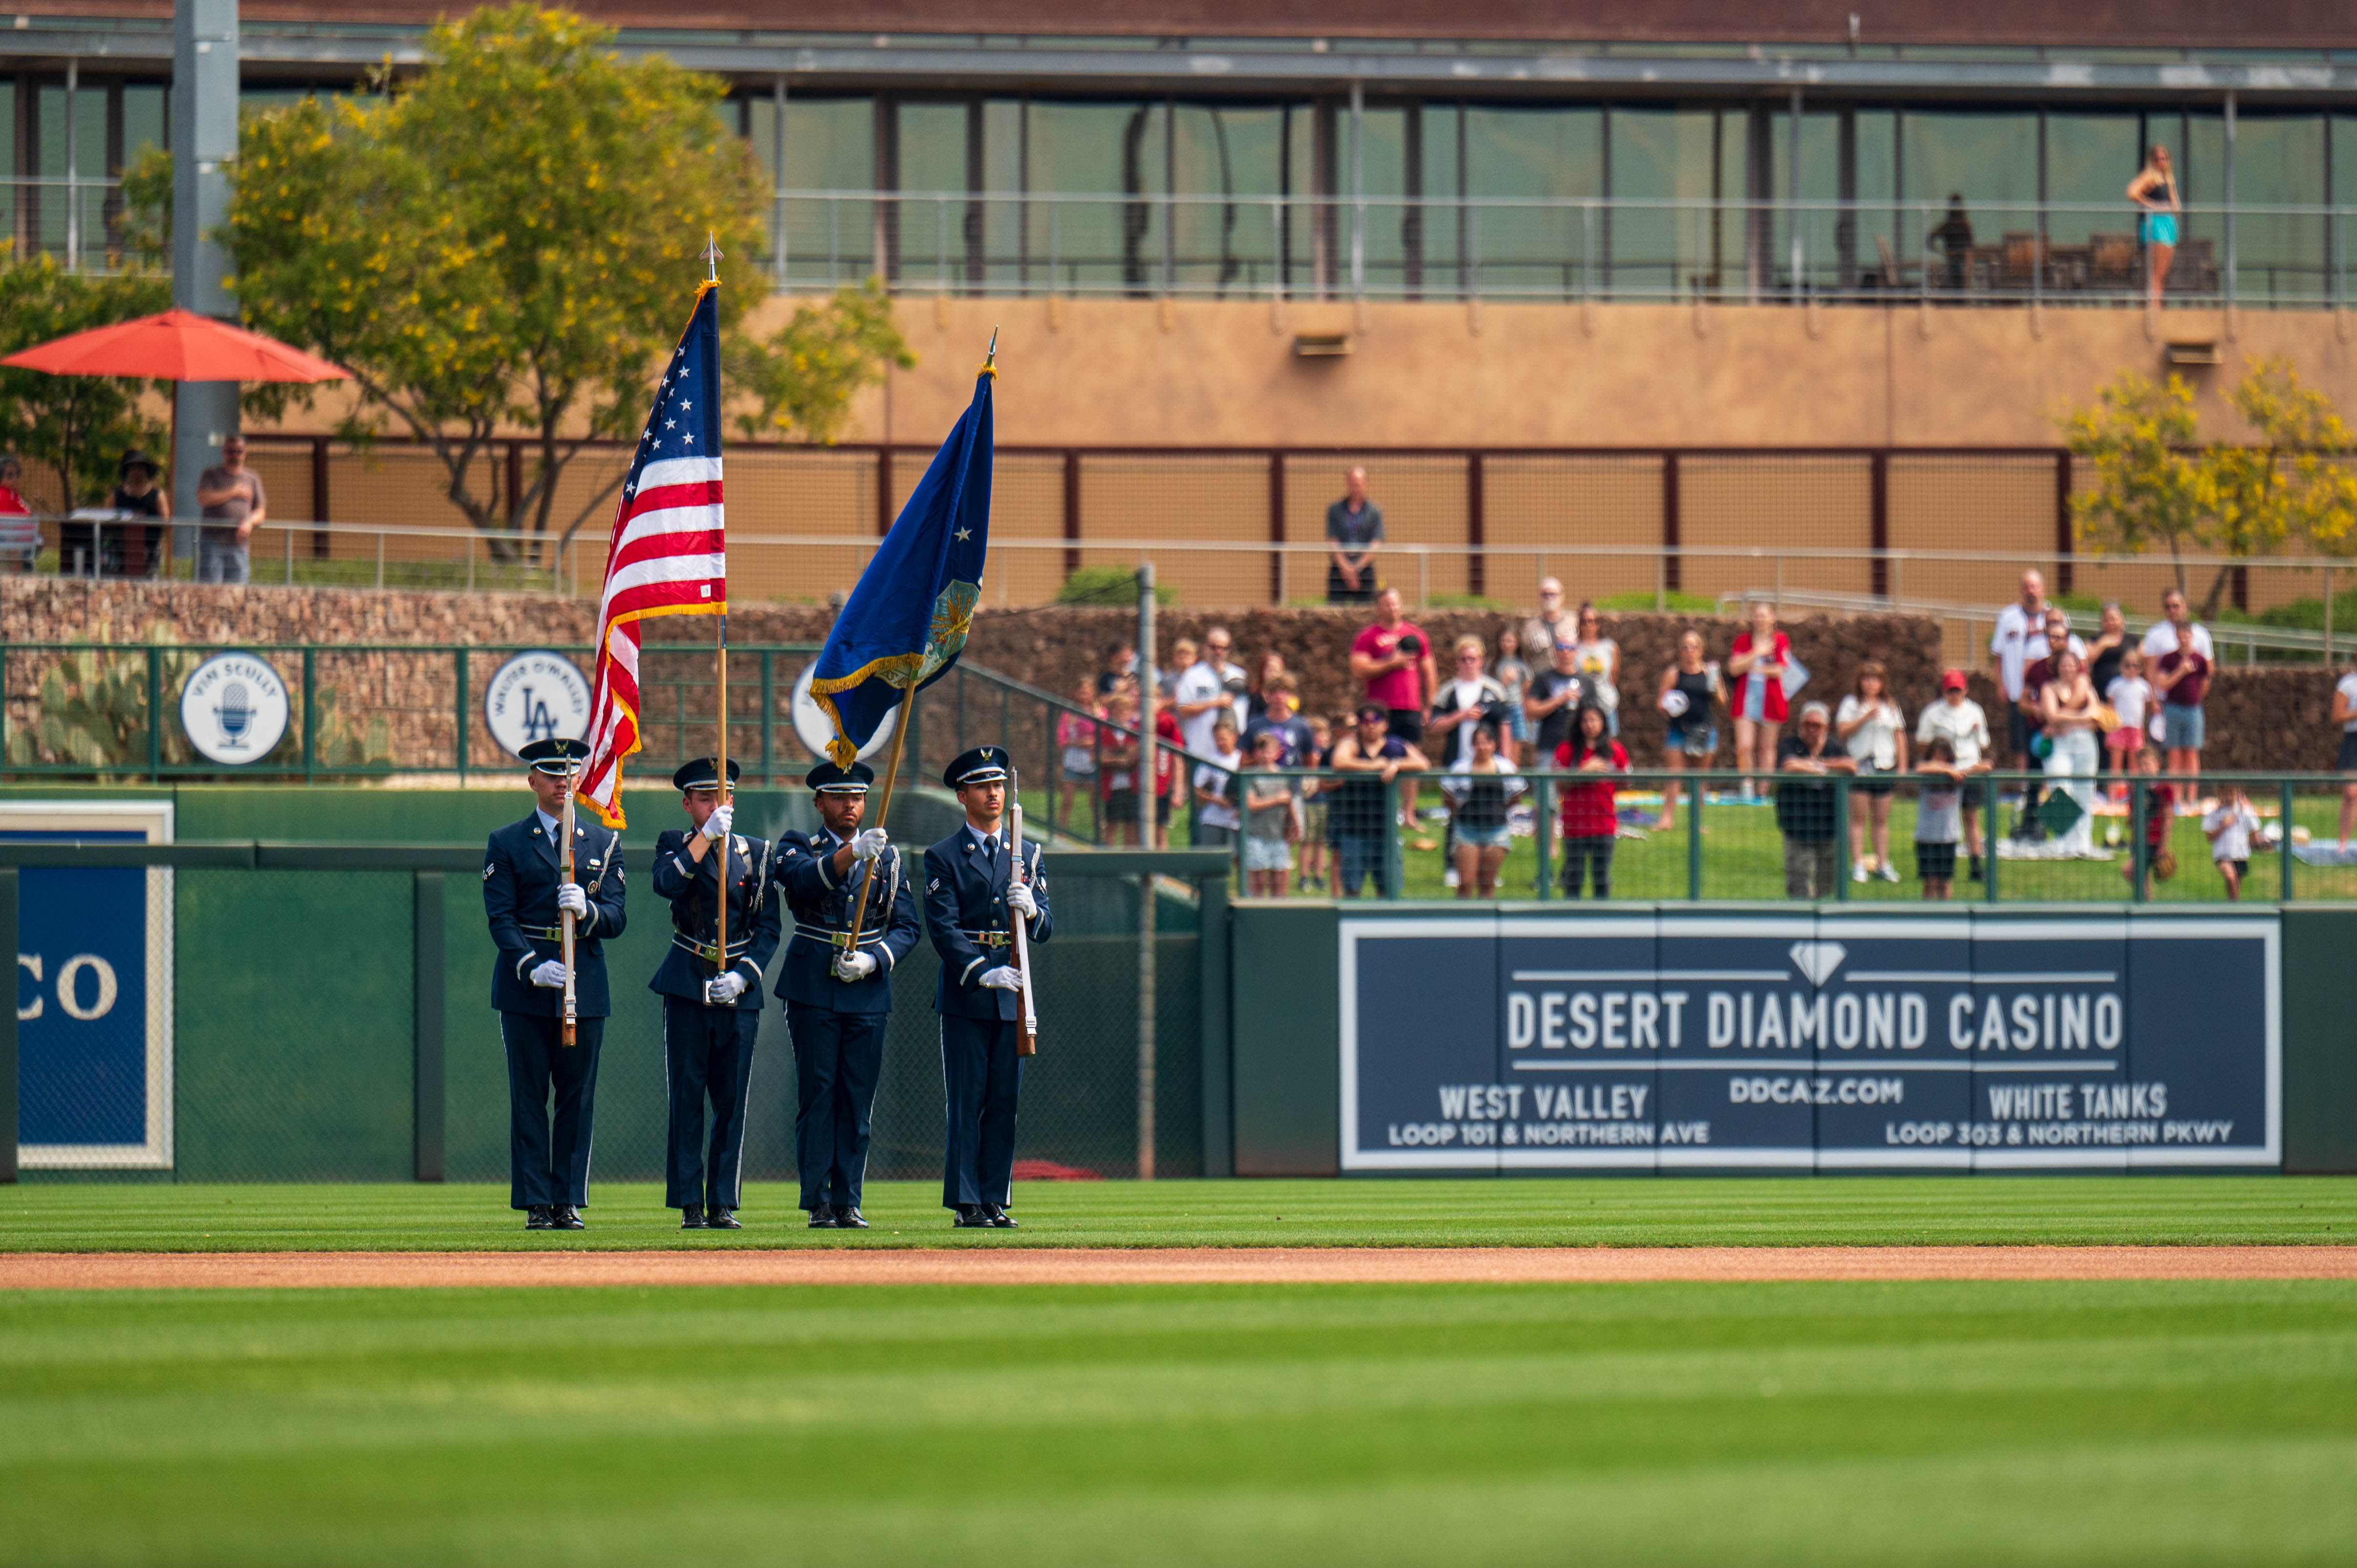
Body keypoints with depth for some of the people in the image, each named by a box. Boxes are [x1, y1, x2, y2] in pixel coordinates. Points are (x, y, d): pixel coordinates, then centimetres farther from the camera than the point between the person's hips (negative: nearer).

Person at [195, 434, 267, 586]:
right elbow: (203, 499, -10)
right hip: (212, 543, -3)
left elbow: (261, 512, 16)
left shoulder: (253, 479, 17)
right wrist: (234, 492, -5)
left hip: (239, 545, 3)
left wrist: (249, 522, -7)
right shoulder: (211, 475, 8)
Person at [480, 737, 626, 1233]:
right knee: (528, 1099, -1)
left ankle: (569, 1201, 7)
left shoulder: (604, 842, 12)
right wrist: (533, 967, -18)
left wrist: (587, 911, -18)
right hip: (524, 987, -2)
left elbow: (617, 918, 5)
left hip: (585, 985, 2)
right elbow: (500, 917, -3)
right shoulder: (506, 844, 6)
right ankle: (536, 1204, 1)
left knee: (578, 1099, 2)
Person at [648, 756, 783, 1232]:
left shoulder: (758, 853, 10)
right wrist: (708, 836, -19)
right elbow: (667, 884, -17)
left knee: (732, 1102, 1)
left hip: (740, 991, 2)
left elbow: (768, 929, 6)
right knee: (686, 1100, -3)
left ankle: (723, 1204, 4)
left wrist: (741, 976, -9)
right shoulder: (674, 844, 7)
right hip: (686, 988, -2)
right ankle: (690, 1205, -1)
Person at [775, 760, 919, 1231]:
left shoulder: (888, 857, 13)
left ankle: (848, 1203, 6)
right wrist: (854, 851, -36)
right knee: (817, 1097, -4)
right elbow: (806, 879, -20)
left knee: (858, 1102, 2)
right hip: (814, 992, -3)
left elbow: (907, 927, 9)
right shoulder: (797, 848, 4)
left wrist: (873, 960, -10)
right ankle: (818, 1204, -3)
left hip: (868, 992, 3)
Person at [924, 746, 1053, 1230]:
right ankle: (966, 1203, -3)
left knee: (1005, 1102, 4)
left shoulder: (1026, 855, 14)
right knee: (966, 1103, -4)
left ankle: (995, 1200, 8)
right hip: (964, 993, -4)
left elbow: (1045, 931, 10)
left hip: (1013, 994, 4)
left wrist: (1030, 908, -13)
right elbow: (944, 929, -8)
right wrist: (984, 973, -21)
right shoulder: (943, 858, 1)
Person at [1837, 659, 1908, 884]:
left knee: (1881, 818, 5)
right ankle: (1858, 864, -2)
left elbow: (1900, 737, 16)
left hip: (1885, 767, 3)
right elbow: (1842, 732, -6)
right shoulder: (1851, 704, 5)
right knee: (1858, 817, -3)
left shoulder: (1891, 707, 15)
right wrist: (1865, 718, -15)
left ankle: (1884, 863, 8)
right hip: (1859, 765, -3)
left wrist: (1902, 767, 10)